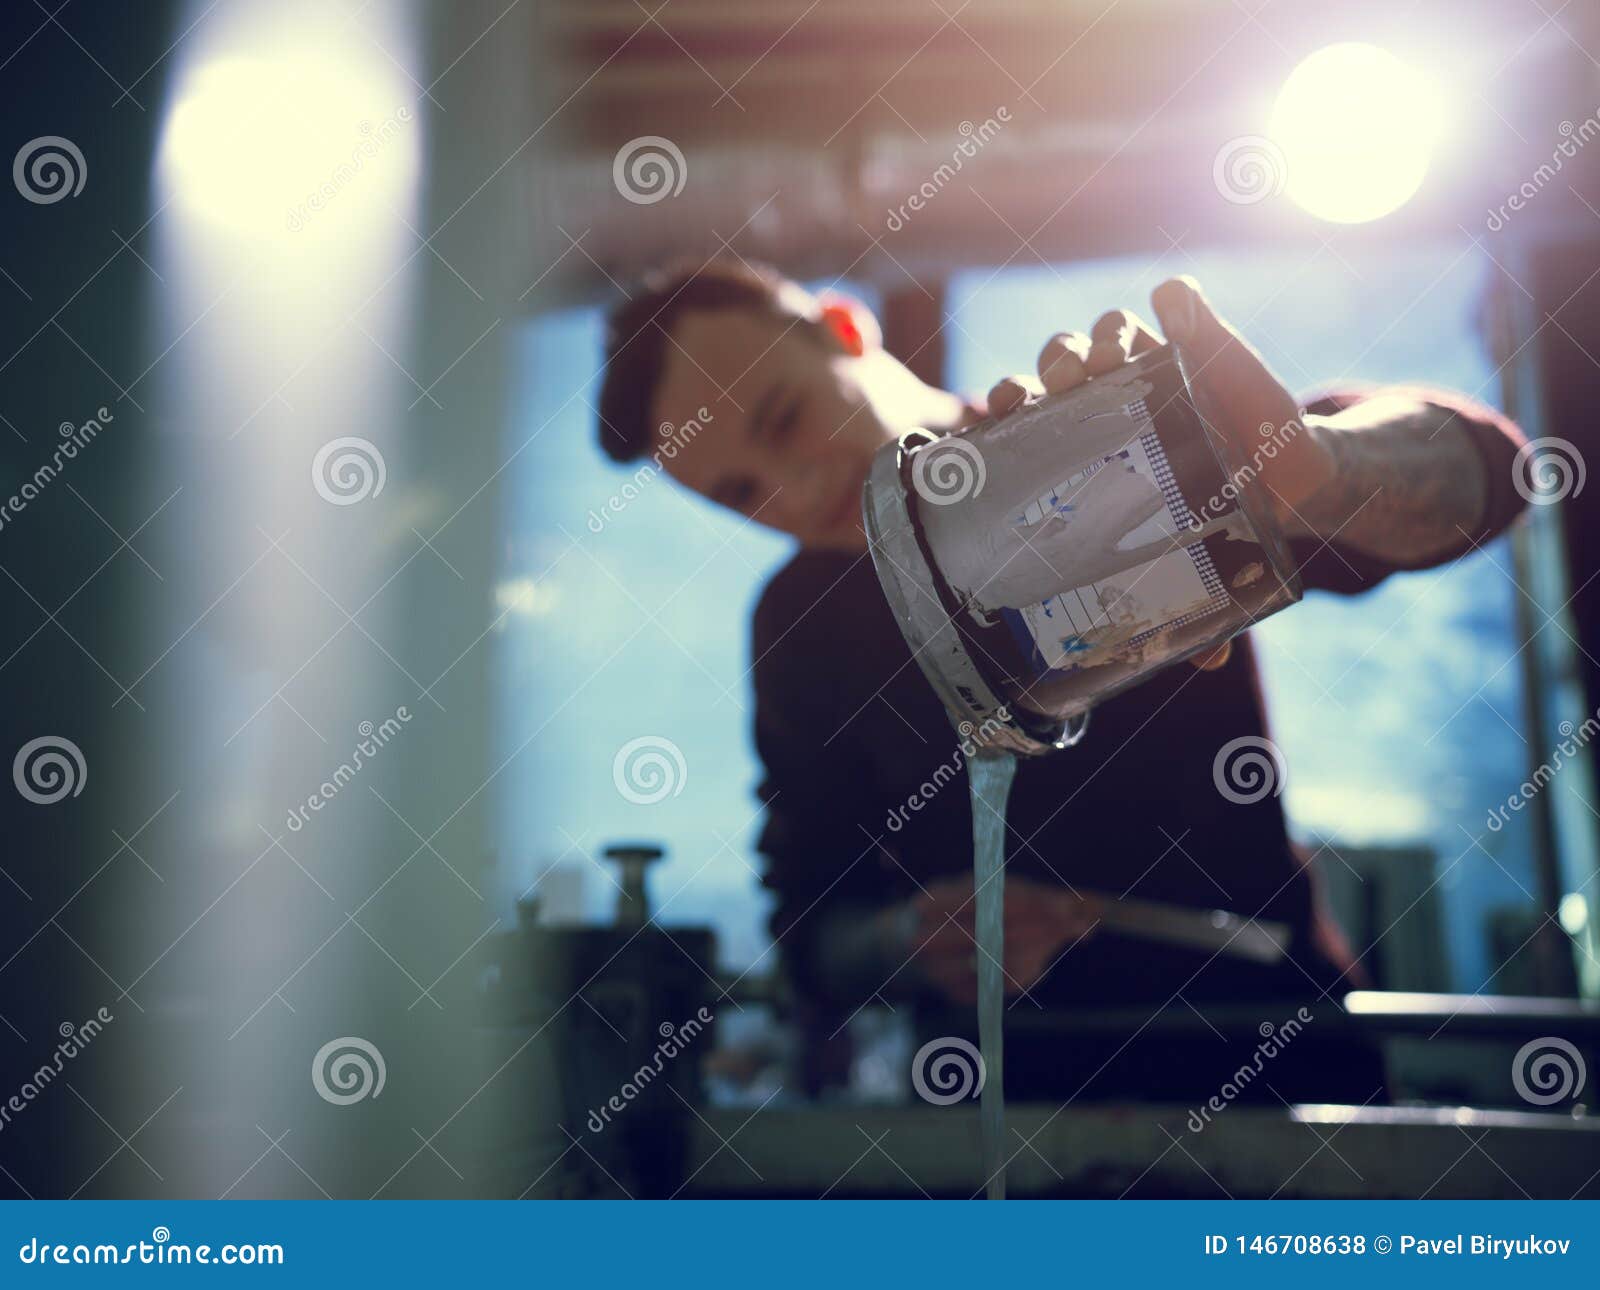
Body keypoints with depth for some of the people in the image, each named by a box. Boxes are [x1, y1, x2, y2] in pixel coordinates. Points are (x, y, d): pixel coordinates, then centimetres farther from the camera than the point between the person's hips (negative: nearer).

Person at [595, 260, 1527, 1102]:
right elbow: (814, 930, 8)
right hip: (1017, 1113, 5)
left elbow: (1478, 463, -17)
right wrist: (912, 945, -16)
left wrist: (1305, 463, -40)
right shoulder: (798, 625, 5)